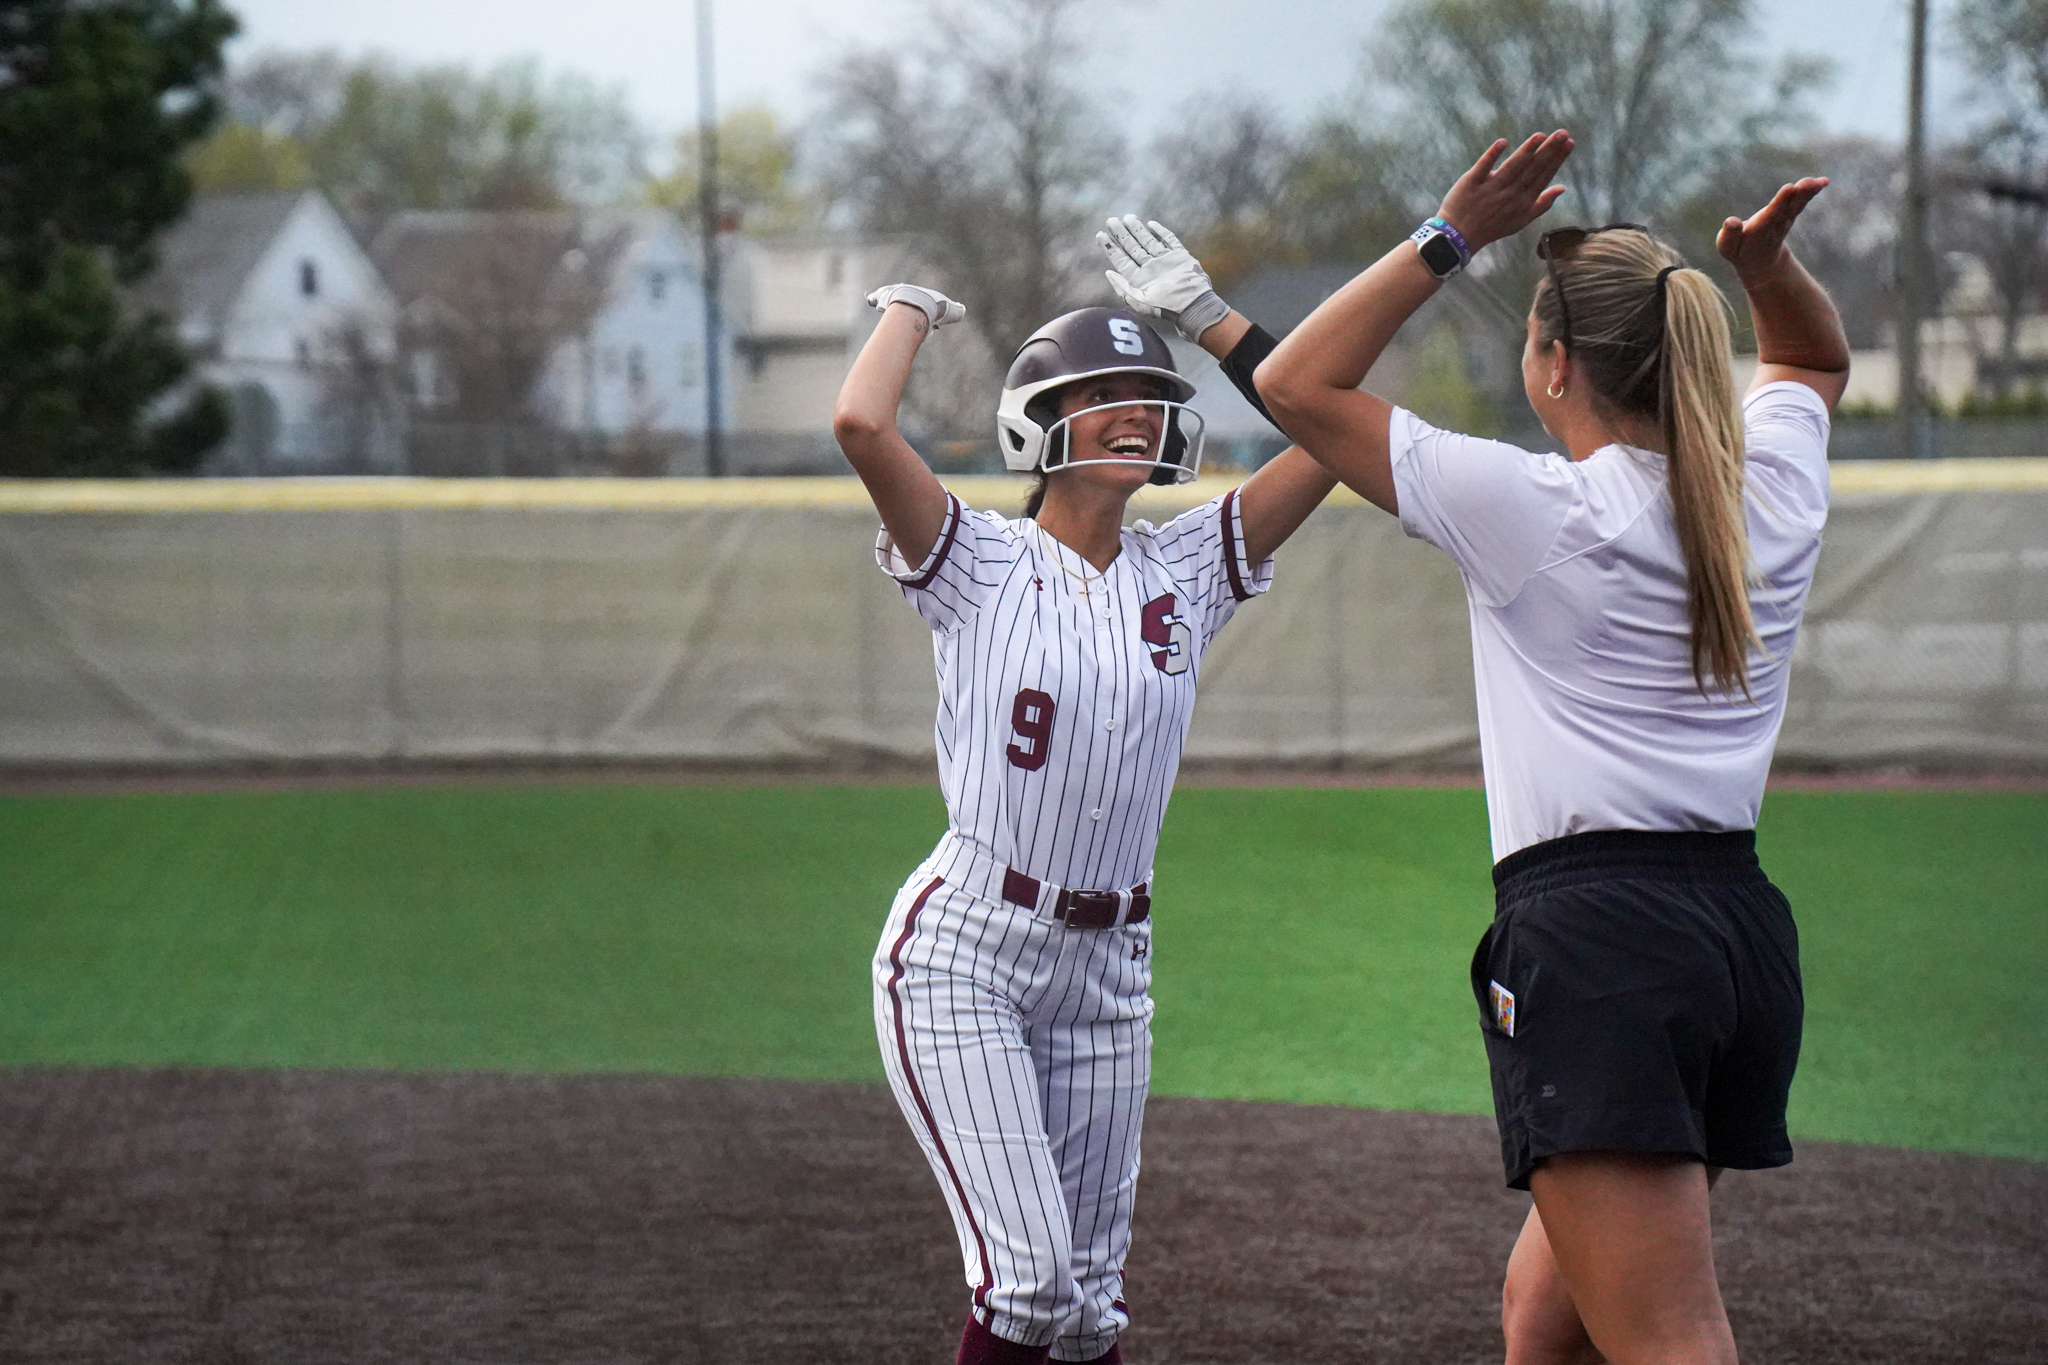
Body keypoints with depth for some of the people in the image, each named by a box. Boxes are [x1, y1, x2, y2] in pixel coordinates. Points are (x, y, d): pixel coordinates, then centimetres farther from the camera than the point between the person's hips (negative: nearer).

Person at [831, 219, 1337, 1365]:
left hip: (1105, 969, 5)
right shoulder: (981, 566, -4)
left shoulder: (1187, 571, 7)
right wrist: (914, 306, -1)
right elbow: (862, 425, -19)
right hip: (965, 957, -5)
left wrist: (1201, 311, 4)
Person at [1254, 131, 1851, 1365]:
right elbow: (1816, 358, 33)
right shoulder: (1772, 496, 10)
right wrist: (1768, 265, 13)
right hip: (1745, 927, 8)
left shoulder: (1533, 510, -7)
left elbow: (1300, 386, 1)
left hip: (1593, 937, -7)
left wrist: (1451, 240, -1)